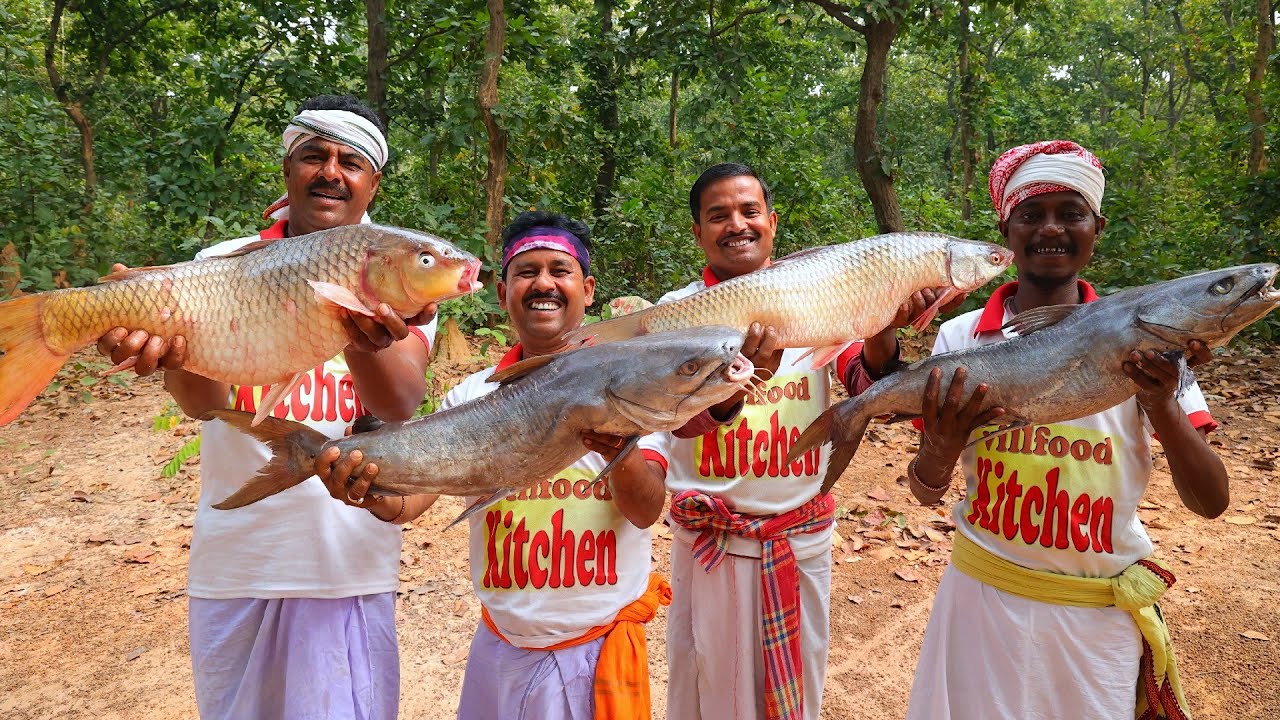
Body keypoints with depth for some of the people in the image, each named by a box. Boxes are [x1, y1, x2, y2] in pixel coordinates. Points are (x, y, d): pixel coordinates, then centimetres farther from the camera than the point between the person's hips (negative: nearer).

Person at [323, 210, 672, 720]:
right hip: (500, 648, 3)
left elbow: (647, 510, -15)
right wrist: (369, 486, -32)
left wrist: (621, 448, -36)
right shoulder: (474, 395, 1)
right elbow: (411, 495, -10)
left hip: (599, 649, -2)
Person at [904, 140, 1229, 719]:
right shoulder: (961, 338, -6)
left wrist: (1161, 402, -27)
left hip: (1103, 613, 0)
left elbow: (1210, 502, -10)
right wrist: (941, 449, -25)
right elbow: (925, 493, -3)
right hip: (984, 599, 0)